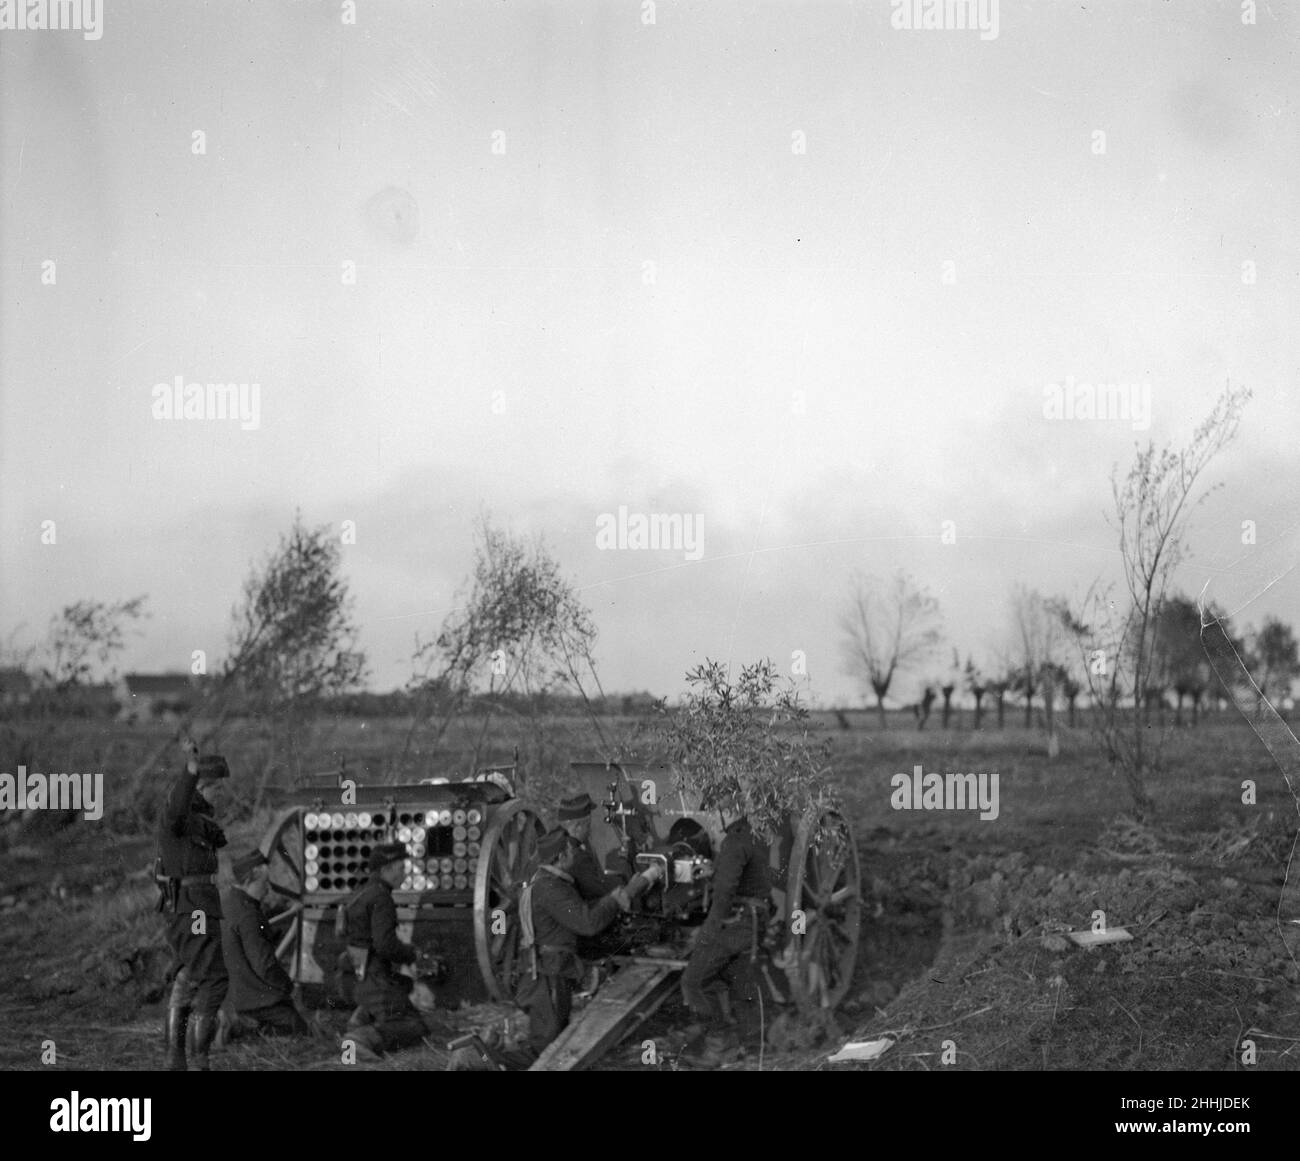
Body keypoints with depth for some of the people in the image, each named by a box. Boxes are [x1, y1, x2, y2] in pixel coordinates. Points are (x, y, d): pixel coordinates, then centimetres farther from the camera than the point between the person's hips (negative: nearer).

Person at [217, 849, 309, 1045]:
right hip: (255, 997, -10)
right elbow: (264, 964, -25)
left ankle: (235, 1019, 7)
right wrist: (287, 986, -7)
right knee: (300, 1030, 0)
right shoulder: (247, 915, -26)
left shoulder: (225, 902, 5)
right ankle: (240, 1024, -8)